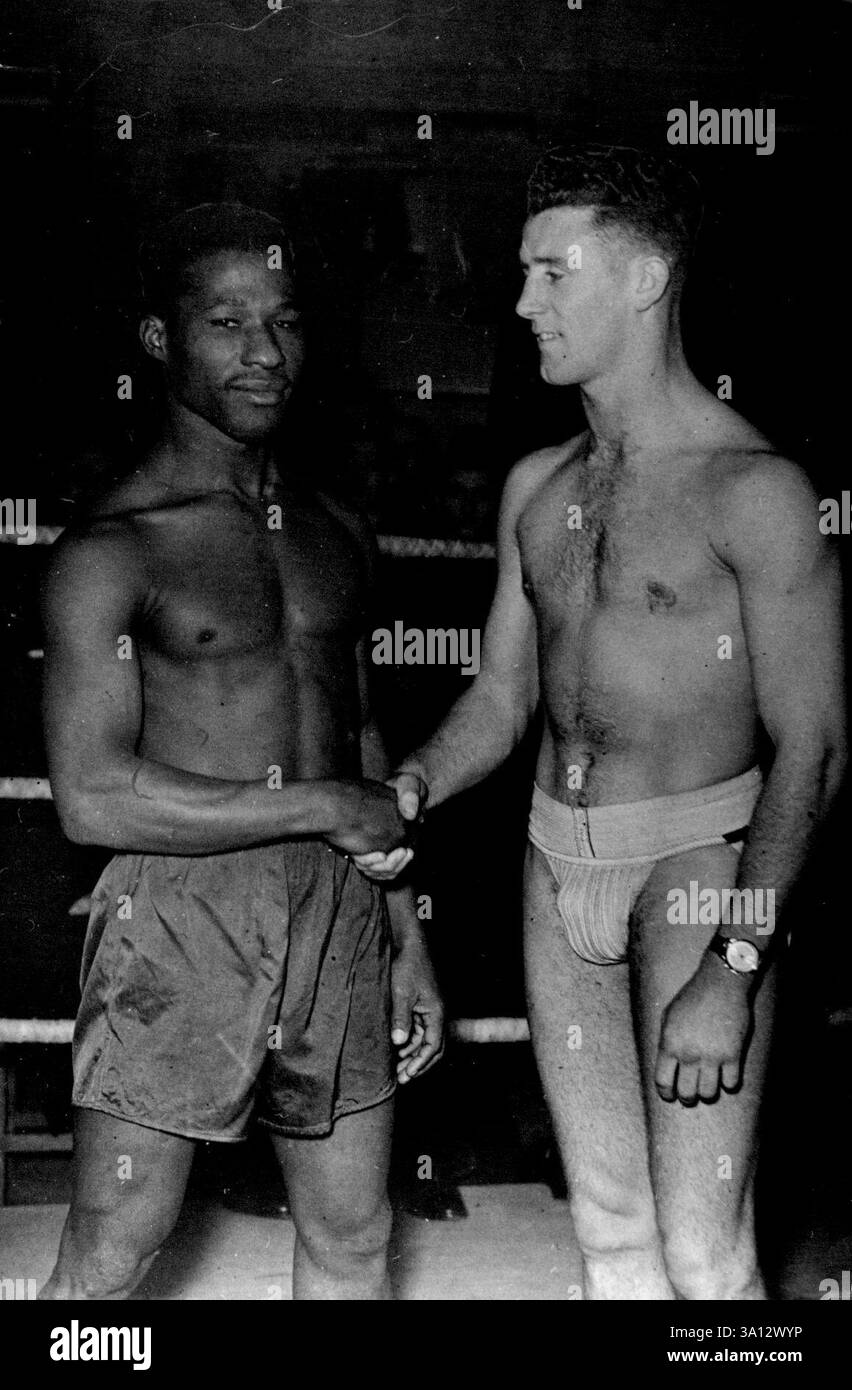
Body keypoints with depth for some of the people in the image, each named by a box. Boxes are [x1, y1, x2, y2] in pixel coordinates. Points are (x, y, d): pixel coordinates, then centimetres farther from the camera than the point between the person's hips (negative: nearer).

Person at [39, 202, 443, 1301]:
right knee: (111, 1255, 5)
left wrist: (407, 943, 15)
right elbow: (93, 798, -18)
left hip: (338, 920, 6)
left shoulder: (335, 535, 10)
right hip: (176, 924, -5)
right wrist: (325, 809, -13)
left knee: (352, 1241, 16)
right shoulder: (111, 552, -10)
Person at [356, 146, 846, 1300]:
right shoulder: (536, 486, 9)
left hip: (697, 859, -6)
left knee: (702, 1248, -6)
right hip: (560, 860, 6)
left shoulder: (753, 489, -12)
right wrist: (409, 789, -5)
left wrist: (734, 972, -20)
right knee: (609, 1227, 14)